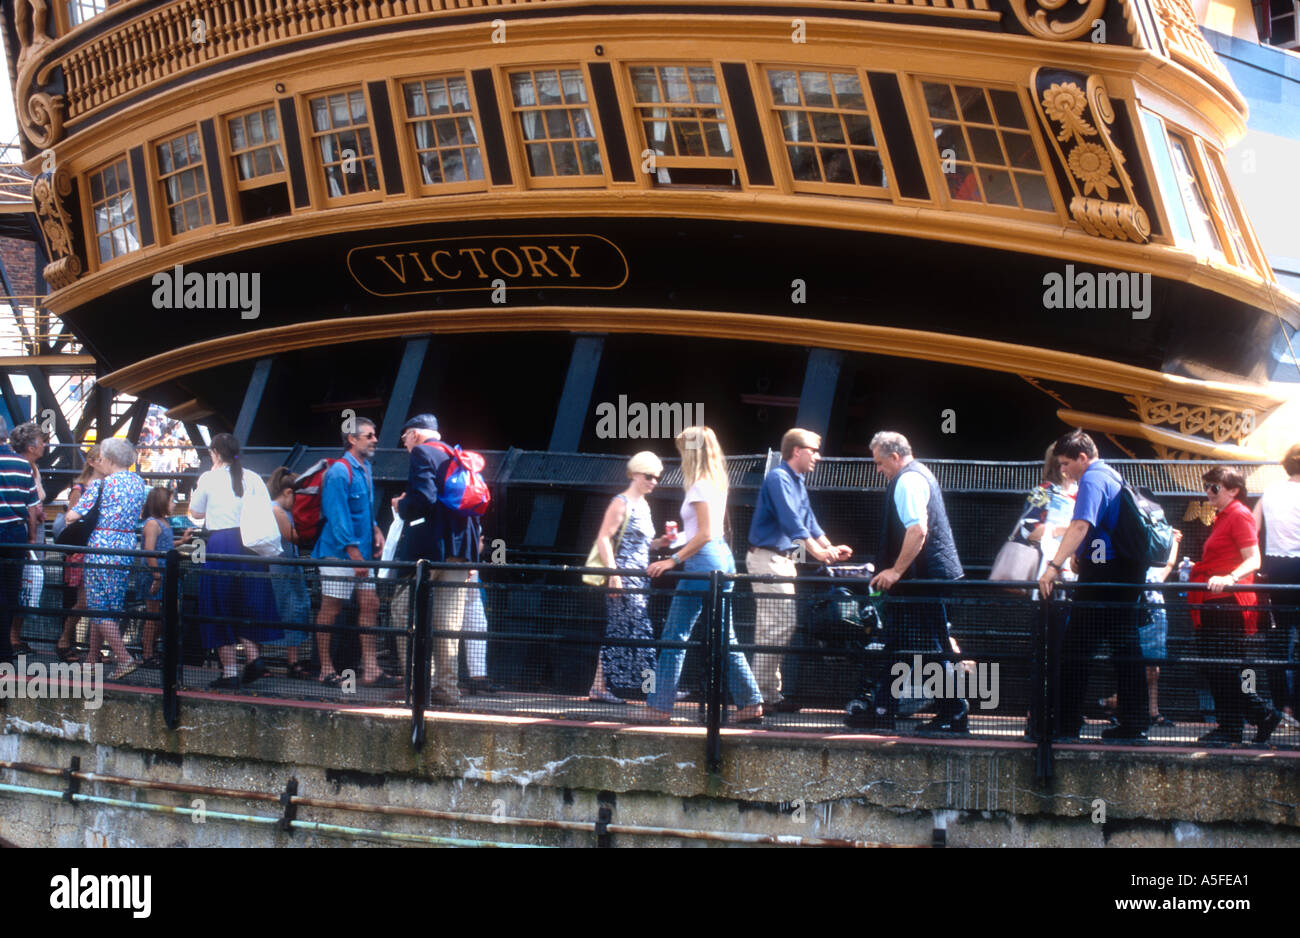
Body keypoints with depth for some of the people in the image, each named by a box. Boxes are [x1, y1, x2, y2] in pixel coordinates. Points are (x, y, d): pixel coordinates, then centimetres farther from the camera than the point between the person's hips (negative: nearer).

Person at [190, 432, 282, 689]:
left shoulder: (209, 478, -3)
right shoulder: (252, 478, 5)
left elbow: (196, 513, 9)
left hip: (219, 542, -3)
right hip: (250, 545, 3)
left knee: (220, 611, 4)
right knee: (248, 607, 15)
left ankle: (230, 670, 1)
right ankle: (253, 656, -3)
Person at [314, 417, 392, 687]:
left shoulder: (364, 470, 15)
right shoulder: (339, 472, -13)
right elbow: (338, 516, -18)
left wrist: (375, 529, 11)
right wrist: (354, 552, -21)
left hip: (361, 554, 9)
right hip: (339, 553, -9)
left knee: (370, 604, 6)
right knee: (331, 609, -2)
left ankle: (370, 670, 9)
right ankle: (326, 670, 4)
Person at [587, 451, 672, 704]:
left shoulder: (643, 505, 18)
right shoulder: (622, 503, -8)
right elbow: (603, 539, -14)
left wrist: (658, 543, 9)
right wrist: (613, 573, -21)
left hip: (638, 578, 9)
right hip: (623, 577, -9)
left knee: (616, 634, 7)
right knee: (638, 630, -10)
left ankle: (599, 688, 9)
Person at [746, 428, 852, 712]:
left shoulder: (797, 481, 18)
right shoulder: (778, 478, -13)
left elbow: (808, 521, 24)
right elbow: (791, 520, -22)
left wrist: (831, 548, 14)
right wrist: (817, 551, -27)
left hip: (783, 559, 10)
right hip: (767, 558, -10)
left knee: (781, 626, 10)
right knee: (777, 626, -14)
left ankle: (770, 693, 14)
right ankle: (763, 694, -12)